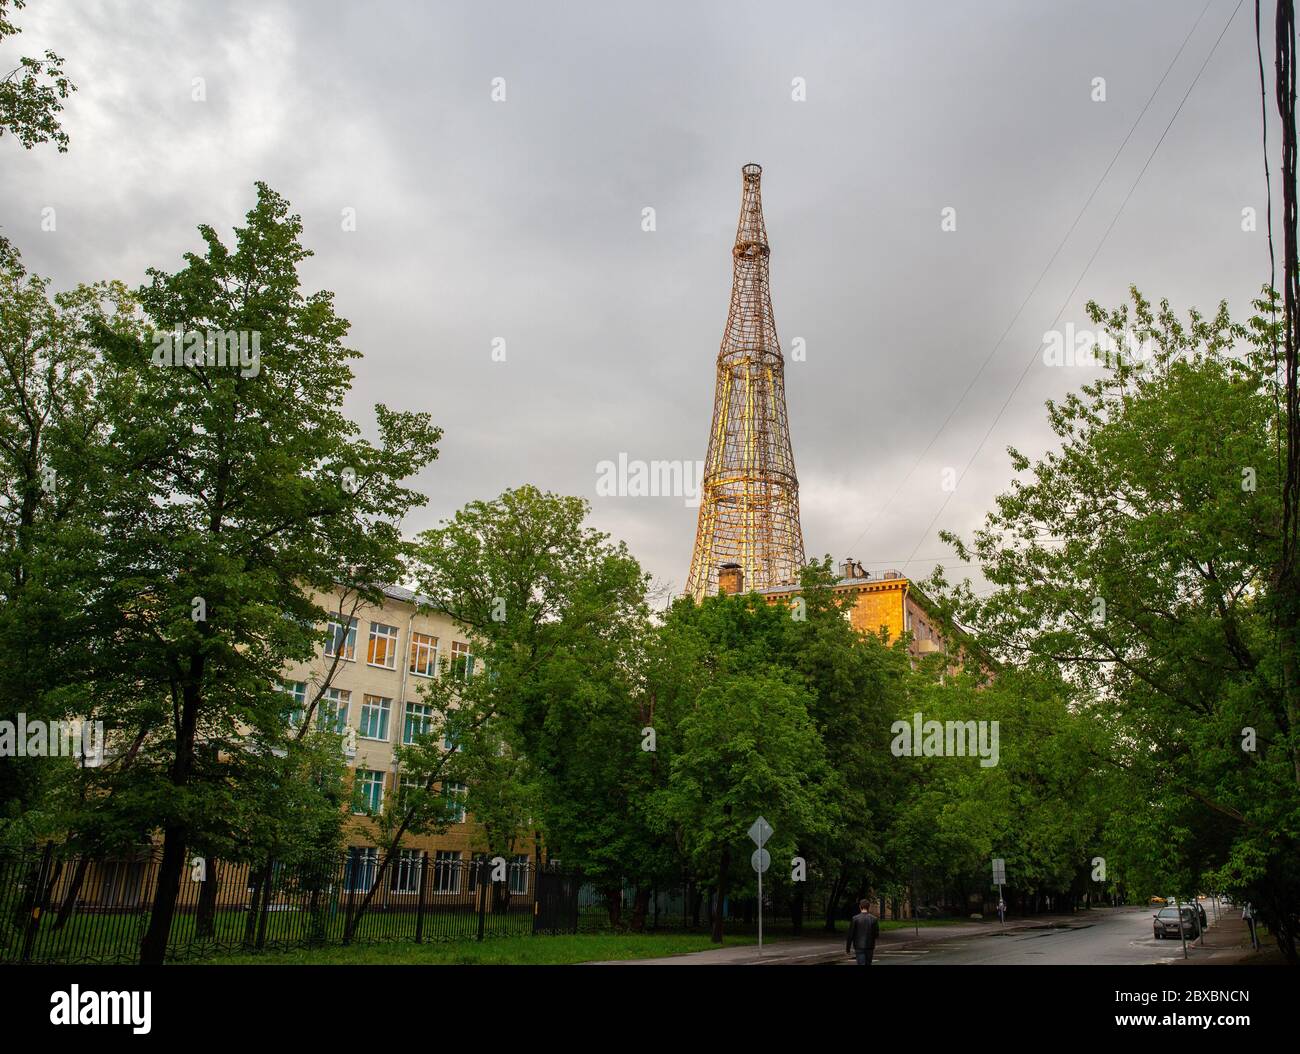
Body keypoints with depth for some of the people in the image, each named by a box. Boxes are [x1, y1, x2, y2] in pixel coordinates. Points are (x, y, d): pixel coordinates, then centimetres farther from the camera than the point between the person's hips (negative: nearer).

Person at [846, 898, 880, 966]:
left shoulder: (855, 918, -7)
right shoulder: (873, 919, -2)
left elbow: (850, 934, -5)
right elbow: (877, 934, 1)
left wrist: (848, 948, 3)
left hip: (859, 947, -3)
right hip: (870, 947, 3)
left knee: (861, 964, -6)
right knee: (868, 964, 16)